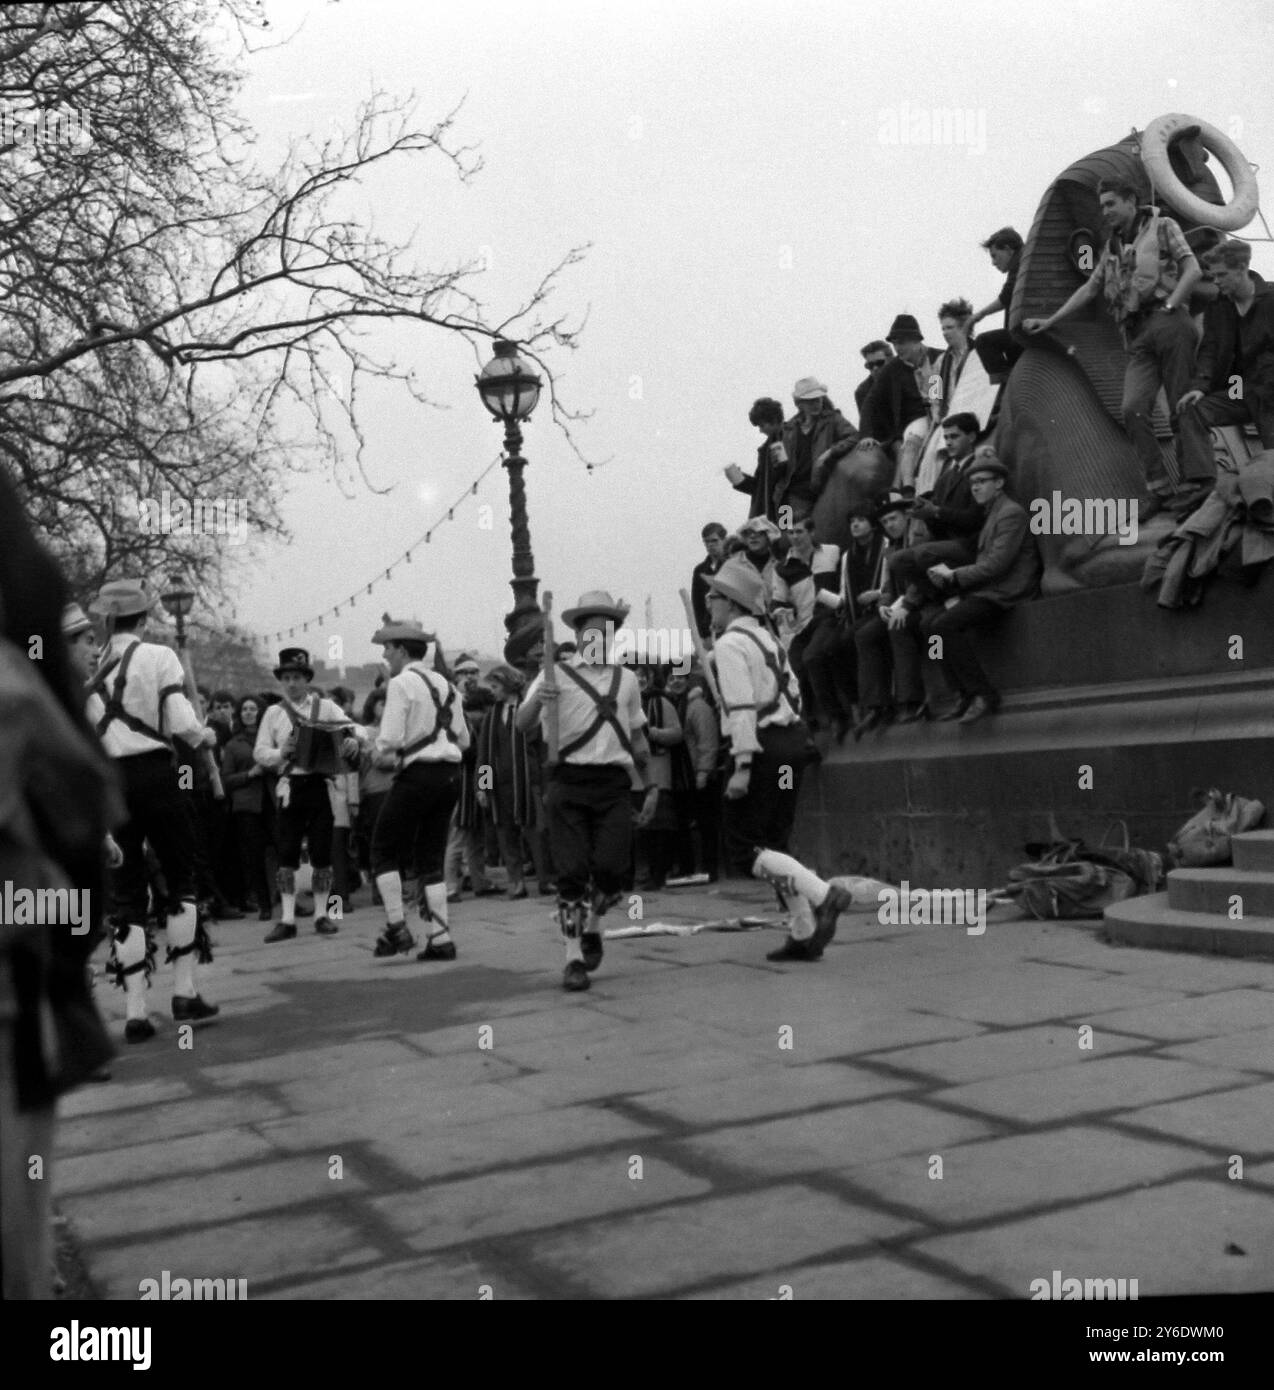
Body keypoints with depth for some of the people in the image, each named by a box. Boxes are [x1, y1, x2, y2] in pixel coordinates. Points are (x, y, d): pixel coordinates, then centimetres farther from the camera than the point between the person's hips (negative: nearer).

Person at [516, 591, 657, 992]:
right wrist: (537, 701, -26)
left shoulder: (626, 679, 16)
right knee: (572, 872, -4)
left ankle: (592, 928, 23)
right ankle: (574, 958, 5)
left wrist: (649, 785, 22)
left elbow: (638, 738, 25)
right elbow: (523, 725, -6)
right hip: (569, 782, -3)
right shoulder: (556, 675, 4)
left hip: (614, 783, 3)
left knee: (611, 867, -6)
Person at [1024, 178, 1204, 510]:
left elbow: (1193, 270, 1)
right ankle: (1159, 487, -13)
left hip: (1168, 324, -5)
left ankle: (1198, 477, -8)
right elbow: (1090, 289, 26)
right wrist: (1049, 321, 20)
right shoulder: (1112, 246, 26)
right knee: (1133, 410, -12)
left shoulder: (1162, 227, 10)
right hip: (1137, 336, 5)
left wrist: (1169, 306, -10)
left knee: (1182, 406, -9)